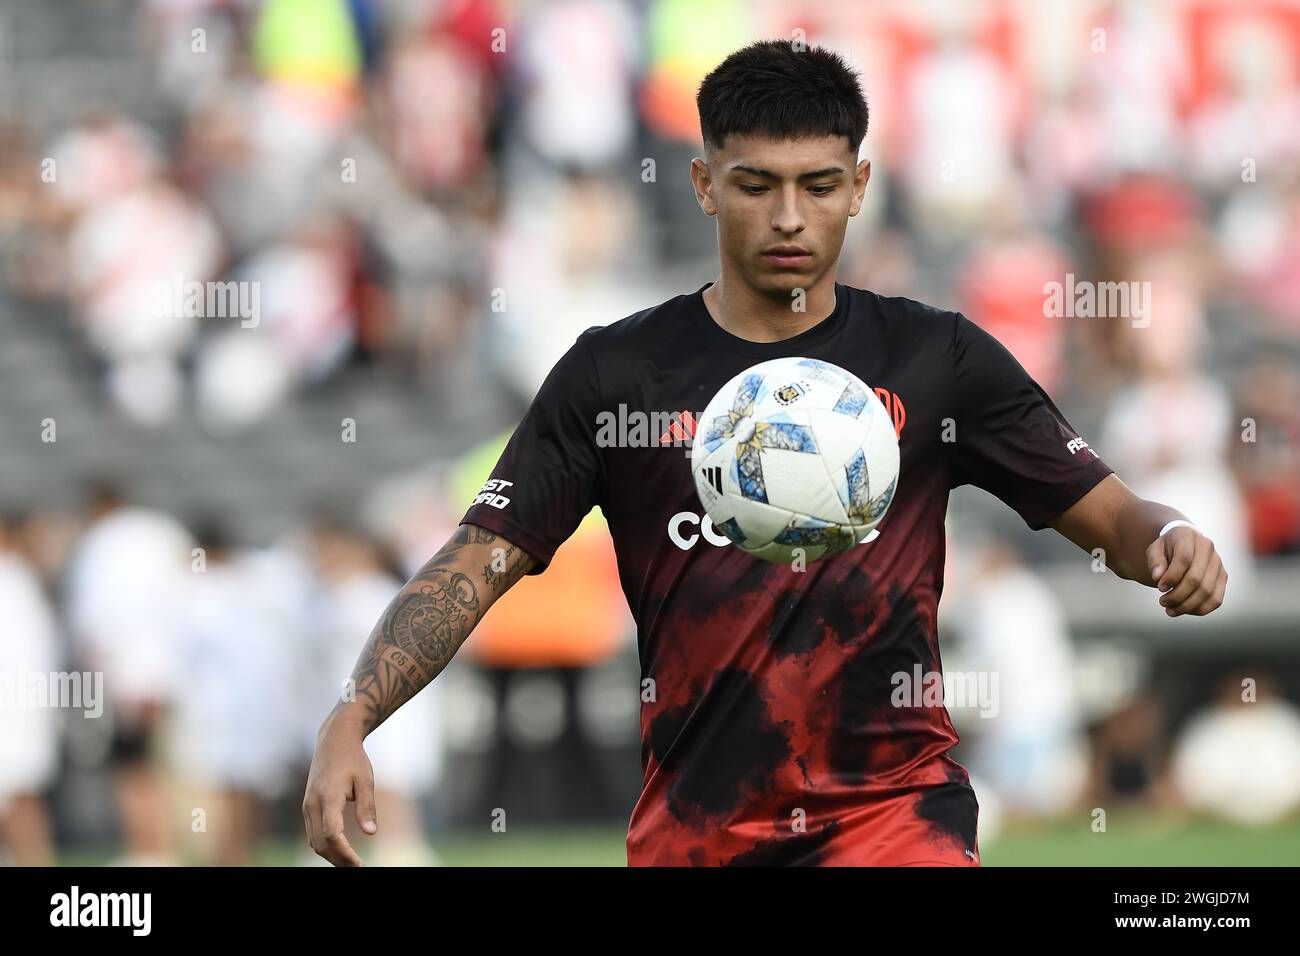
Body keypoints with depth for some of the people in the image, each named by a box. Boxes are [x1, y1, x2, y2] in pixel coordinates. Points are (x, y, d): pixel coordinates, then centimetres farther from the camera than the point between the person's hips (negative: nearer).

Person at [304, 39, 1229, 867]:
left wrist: (1166, 537, -15)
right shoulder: (615, 372, 3)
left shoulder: (938, 359, 3)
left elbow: (1105, 511, 9)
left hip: (892, 799, -1)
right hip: (693, 821, 1)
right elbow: (478, 561, 0)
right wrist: (351, 720, -14)